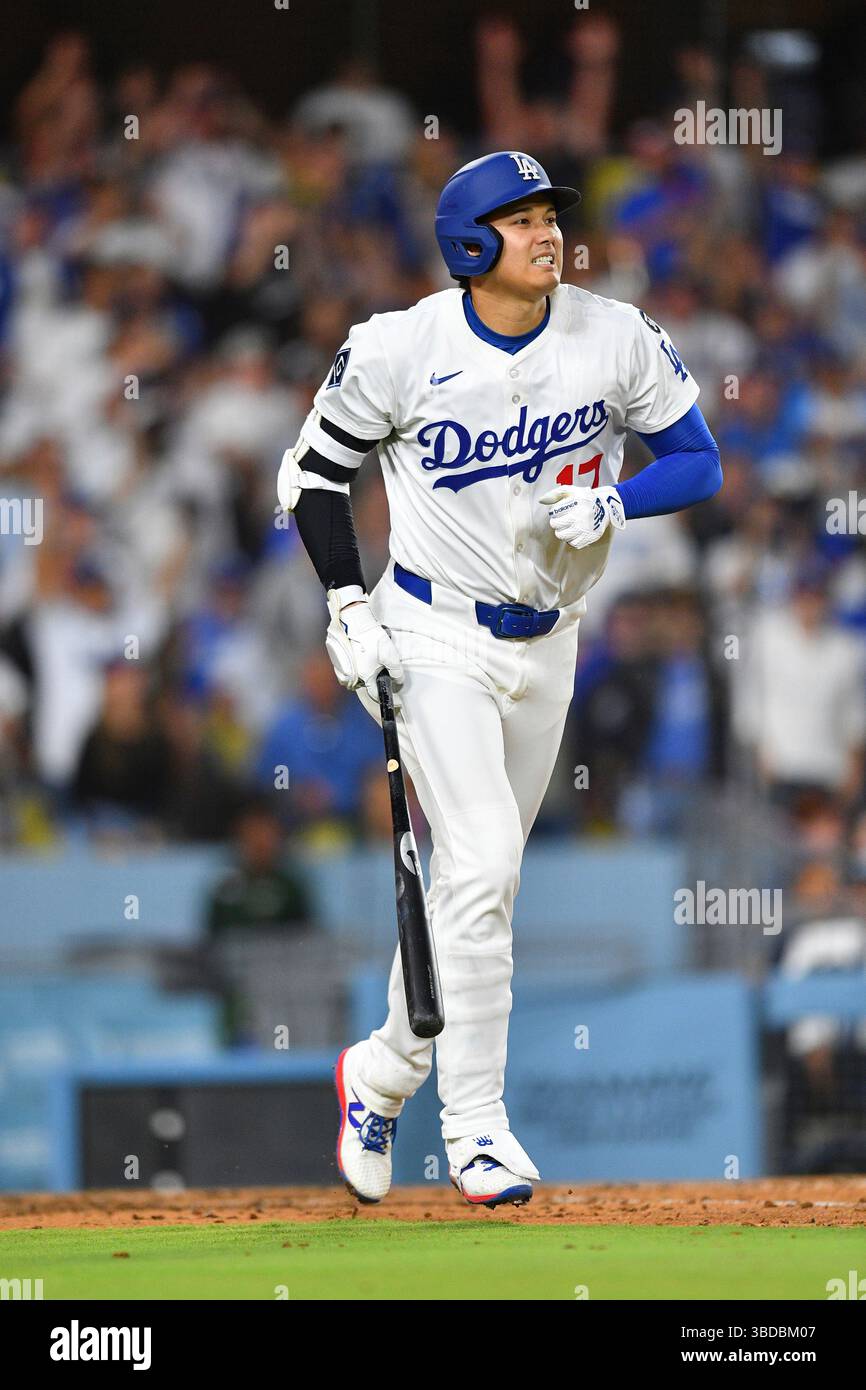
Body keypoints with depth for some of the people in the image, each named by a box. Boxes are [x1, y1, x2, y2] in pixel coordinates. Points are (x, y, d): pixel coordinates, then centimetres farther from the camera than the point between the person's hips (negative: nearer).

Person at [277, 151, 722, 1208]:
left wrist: (612, 503, -18)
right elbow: (313, 471, -1)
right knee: (481, 862, -17)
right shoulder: (402, 348, -13)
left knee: (477, 879, 12)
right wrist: (348, 607, -10)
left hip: (545, 643, 4)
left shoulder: (616, 338, -6)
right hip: (435, 636, -4)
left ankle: (385, 1071, 34)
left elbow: (698, 461, 1)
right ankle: (475, 1126, -12)